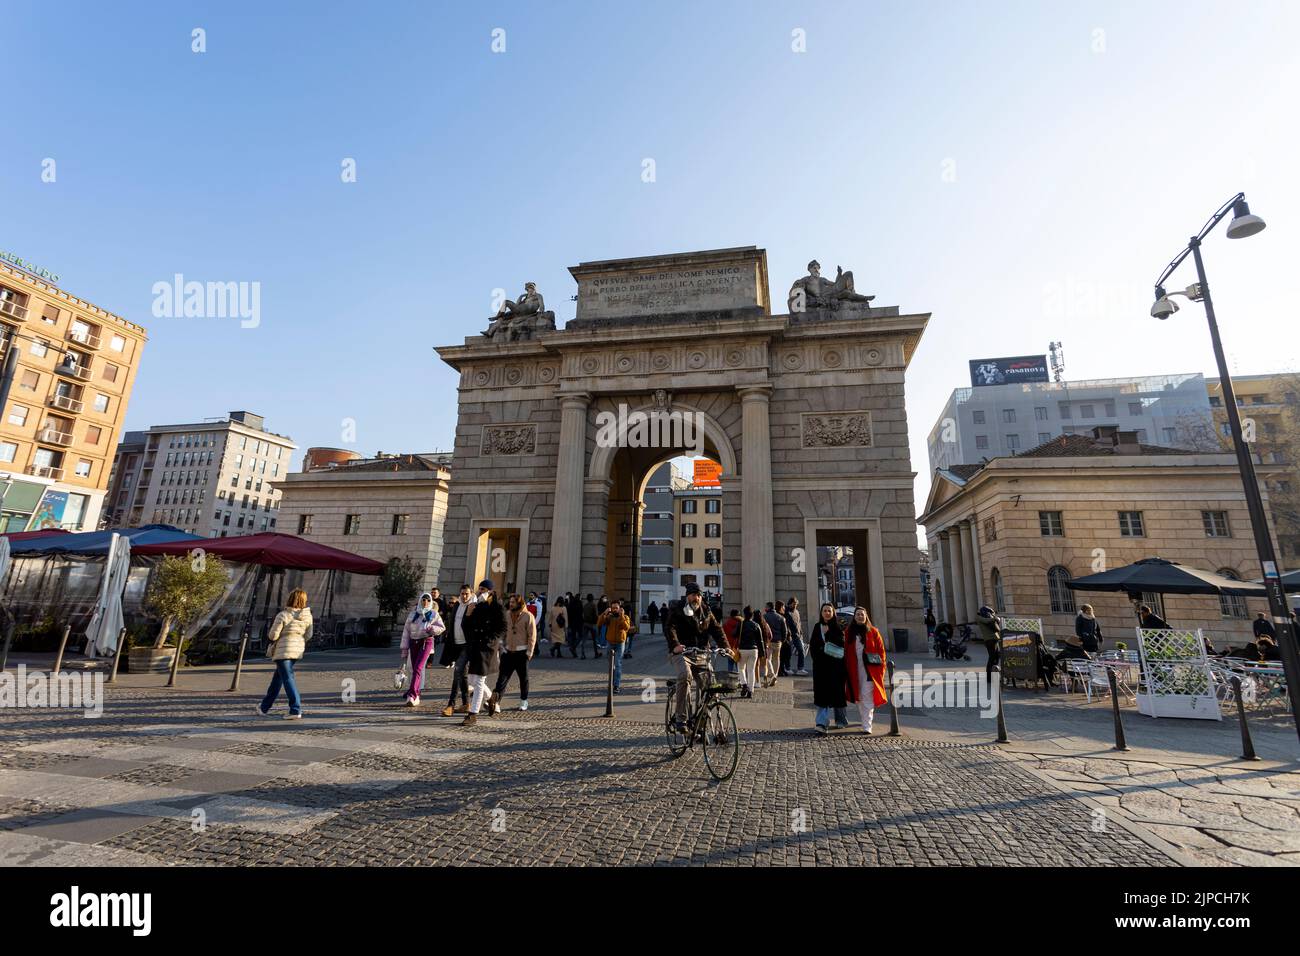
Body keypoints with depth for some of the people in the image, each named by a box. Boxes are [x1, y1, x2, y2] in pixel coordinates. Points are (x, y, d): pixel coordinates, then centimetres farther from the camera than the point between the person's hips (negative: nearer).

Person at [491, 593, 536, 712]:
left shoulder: (528, 616, -8)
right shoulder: (507, 614, 7)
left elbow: (532, 635, -8)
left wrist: (529, 652, -12)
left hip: (521, 652, -3)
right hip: (508, 652, 3)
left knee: (523, 678, 11)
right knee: (502, 678, -5)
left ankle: (523, 701, 26)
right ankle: (495, 703, -11)